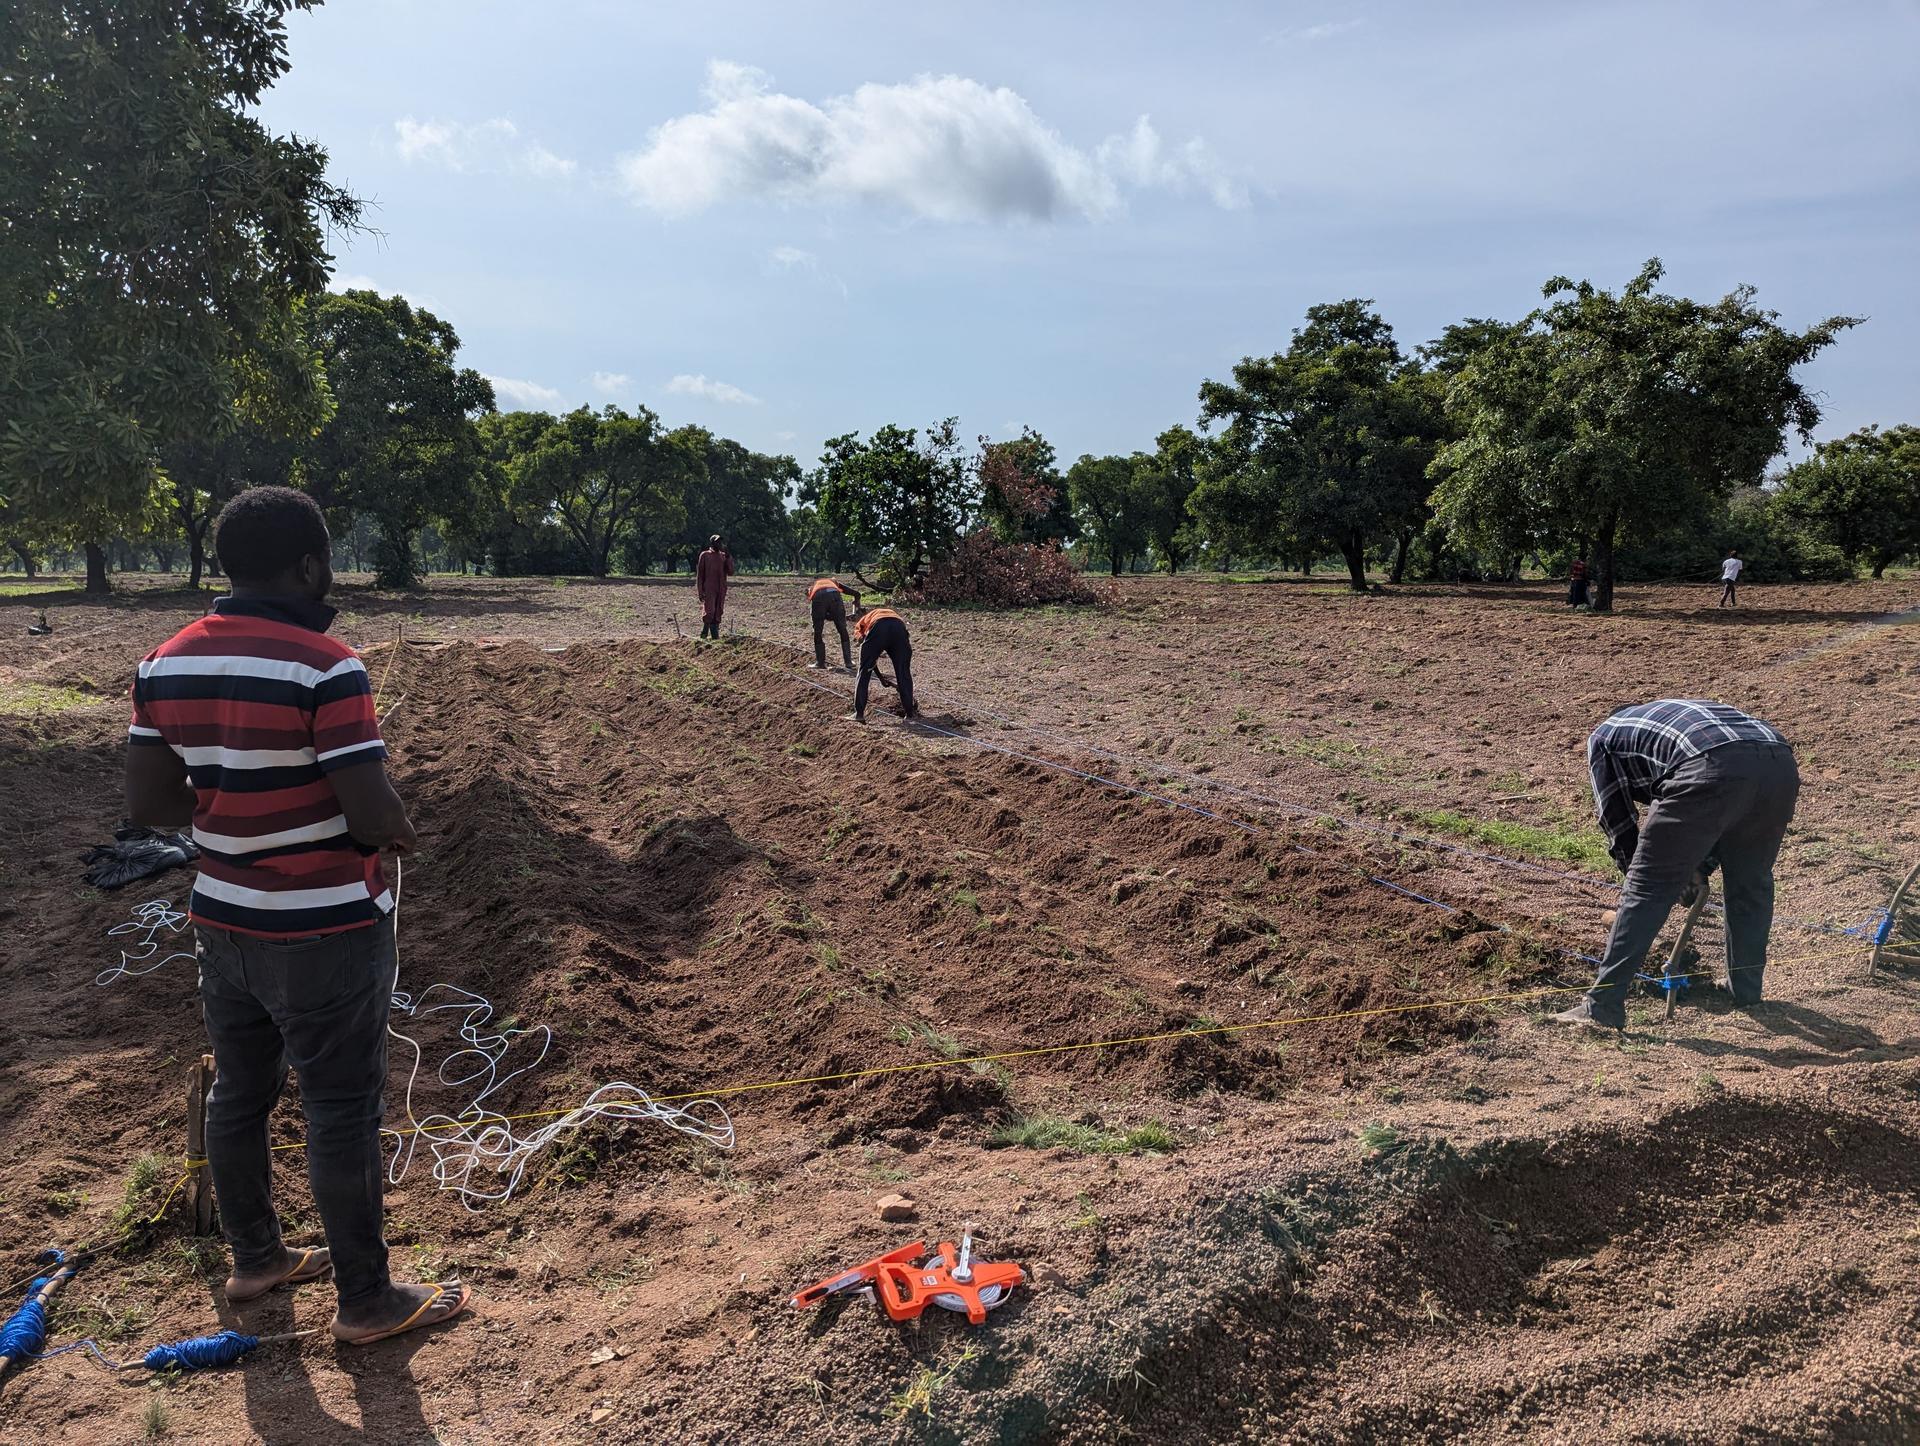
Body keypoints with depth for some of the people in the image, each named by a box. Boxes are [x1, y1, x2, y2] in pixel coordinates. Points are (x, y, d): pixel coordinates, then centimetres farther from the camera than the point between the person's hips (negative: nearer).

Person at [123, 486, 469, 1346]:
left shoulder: (166, 665, -1)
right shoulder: (325, 667, -22)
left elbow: (149, 802, 2)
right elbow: (377, 816, -24)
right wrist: (398, 827, -3)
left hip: (222, 922, 7)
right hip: (327, 933, -7)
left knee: (239, 1094, 21)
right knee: (342, 1115, 6)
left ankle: (254, 1259, 41)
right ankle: (366, 1301, 20)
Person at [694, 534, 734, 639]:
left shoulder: (724, 556, 11)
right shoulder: (705, 555, 1)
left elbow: (730, 573, 2)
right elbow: (700, 574, 0)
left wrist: (728, 557, -7)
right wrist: (700, 591, -6)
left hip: (721, 590, 4)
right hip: (709, 590, -4)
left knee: (718, 613, 4)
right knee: (709, 612, -11)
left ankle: (715, 635, 9)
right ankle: (704, 634, 1)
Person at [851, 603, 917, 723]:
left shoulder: (862, 621, 36)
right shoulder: (892, 612, 45)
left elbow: (869, 655, 31)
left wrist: (881, 677, 42)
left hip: (876, 628, -2)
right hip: (899, 627, 2)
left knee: (864, 672, 12)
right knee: (904, 673, 16)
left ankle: (859, 713, 10)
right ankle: (909, 712, 20)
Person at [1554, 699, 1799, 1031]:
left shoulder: (1604, 737, 30)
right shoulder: (1682, 711, 45)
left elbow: (1619, 824, 29)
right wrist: (1701, 867, 38)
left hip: (1711, 771, -5)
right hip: (1780, 763, 6)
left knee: (1647, 891, 4)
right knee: (1752, 882, 28)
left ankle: (1602, 1006, 3)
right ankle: (1746, 989, 39)